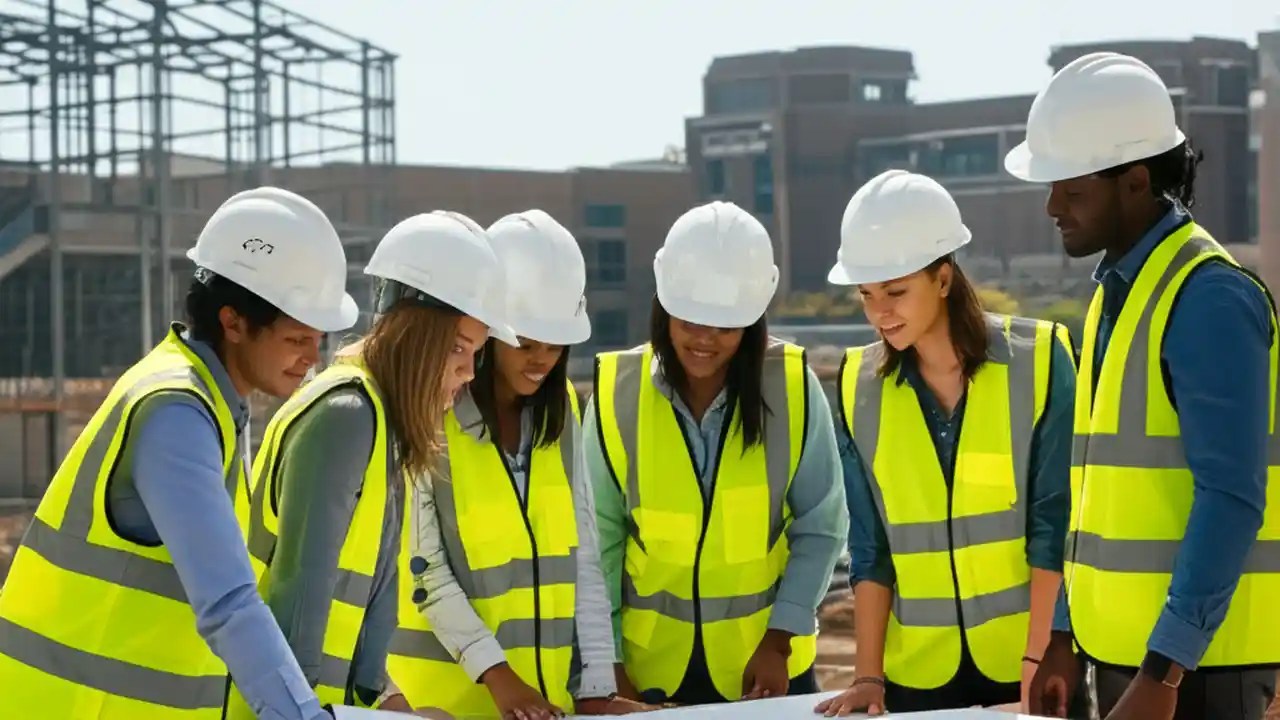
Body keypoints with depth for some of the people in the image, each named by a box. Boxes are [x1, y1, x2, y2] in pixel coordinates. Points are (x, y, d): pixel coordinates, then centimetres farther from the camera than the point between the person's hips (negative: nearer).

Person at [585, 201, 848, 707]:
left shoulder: (792, 386, -9)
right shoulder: (617, 391, -8)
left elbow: (822, 527, -3)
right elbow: (599, 536, -3)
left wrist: (779, 640, -9)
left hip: (765, 665, 0)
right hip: (649, 666, 1)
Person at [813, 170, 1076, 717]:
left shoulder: (1039, 360, -7)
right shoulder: (861, 383, 2)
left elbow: (1055, 524, -8)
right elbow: (870, 546, 4)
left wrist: (1037, 663, -13)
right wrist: (868, 675, -2)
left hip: (1034, 660, -3)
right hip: (920, 669, 3)